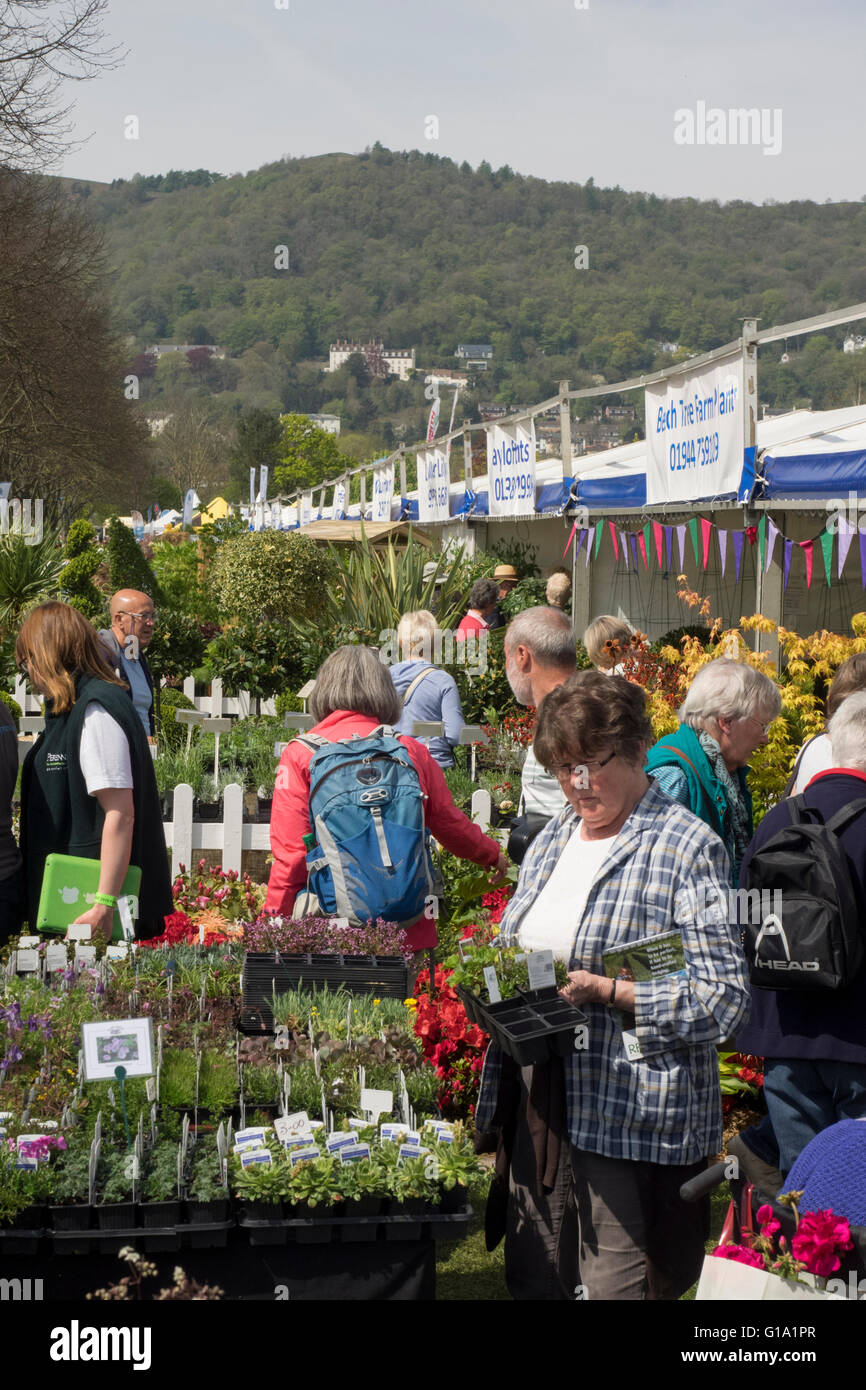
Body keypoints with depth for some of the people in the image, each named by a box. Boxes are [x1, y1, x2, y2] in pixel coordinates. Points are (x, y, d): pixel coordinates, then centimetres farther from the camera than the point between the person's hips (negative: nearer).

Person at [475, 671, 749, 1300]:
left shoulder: (689, 848, -9)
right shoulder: (553, 838, 14)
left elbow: (723, 996, -15)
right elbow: (516, 943, 24)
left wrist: (605, 992, -23)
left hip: (633, 1113, -7)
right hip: (541, 1097, 7)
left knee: (615, 1286, 0)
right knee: (532, 1278, 15)